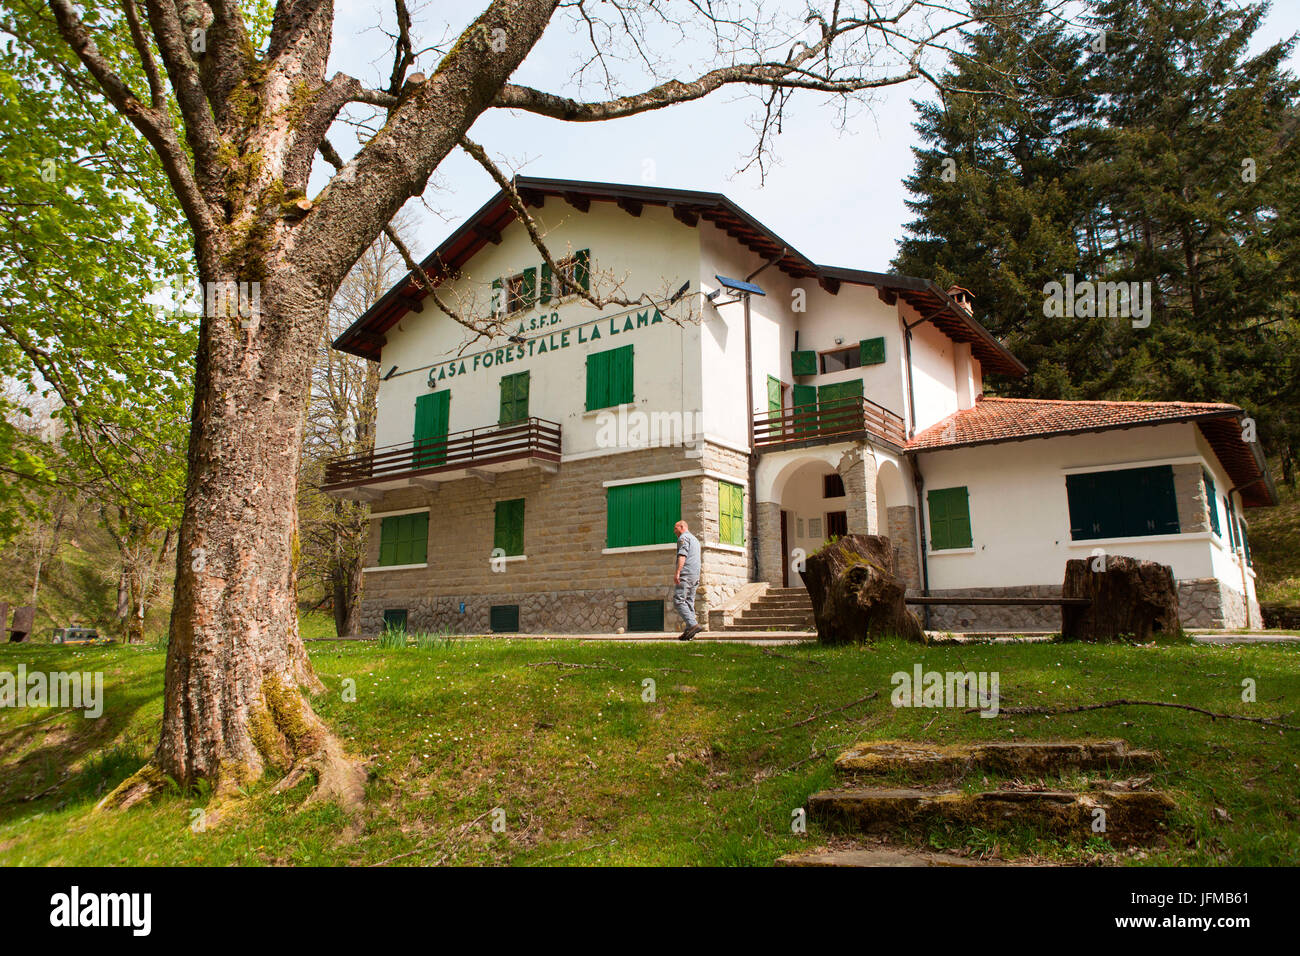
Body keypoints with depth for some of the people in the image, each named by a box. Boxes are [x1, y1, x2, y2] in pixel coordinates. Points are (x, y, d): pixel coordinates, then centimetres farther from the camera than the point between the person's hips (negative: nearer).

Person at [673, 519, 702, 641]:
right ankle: (689, 631, 0)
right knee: (689, 602, 6)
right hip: (695, 575, 9)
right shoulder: (695, 539, 28)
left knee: (678, 601, -13)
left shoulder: (683, 537, -2)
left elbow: (682, 555, -16)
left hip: (685, 573, -9)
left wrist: (677, 572, -24)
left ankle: (693, 624, -25)